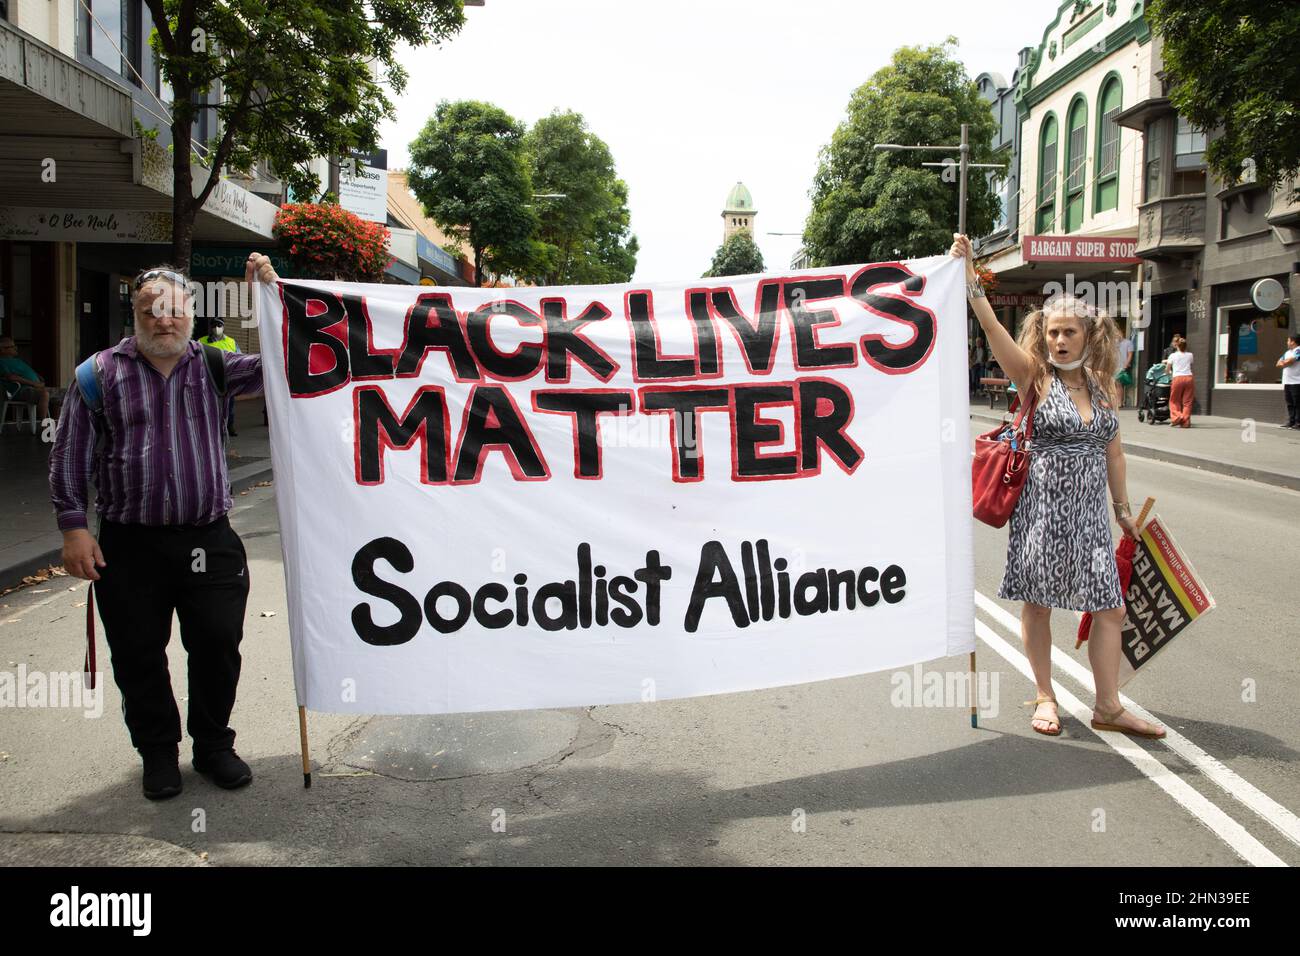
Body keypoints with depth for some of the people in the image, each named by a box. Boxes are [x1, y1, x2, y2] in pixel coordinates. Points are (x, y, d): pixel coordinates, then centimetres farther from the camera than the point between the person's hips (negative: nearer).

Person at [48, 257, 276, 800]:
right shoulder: (100, 372, 3)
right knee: (138, 655, 7)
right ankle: (158, 751, 26)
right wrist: (73, 528, -3)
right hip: (129, 545, 0)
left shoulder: (215, 365, 7)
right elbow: (70, 458, 4)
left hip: (209, 541, 1)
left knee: (218, 645, 4)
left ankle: (212, 745, 24)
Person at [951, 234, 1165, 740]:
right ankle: (1045, 697, 23)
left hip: (1089, 509, 4)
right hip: (1043, 504, -4)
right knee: (1038, 603, 6)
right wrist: (969, 280, -28)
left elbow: (1112, 451, 16)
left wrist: (1123, 507, 20)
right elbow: (994, 329, -19)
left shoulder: (1101, 384, 9)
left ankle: (1108, 707, 17)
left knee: (1111, 607, 4)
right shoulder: (1036, 377, -4)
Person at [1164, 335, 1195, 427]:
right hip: (1189, 378, 2)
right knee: (1187, 402, 3)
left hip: (1177, 378, -2)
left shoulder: (1173, 356, 8)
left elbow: (1167, 369, 12)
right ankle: (1186, 422, -2)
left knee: (1174, 401, 10)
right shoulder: (1189, 355, 15)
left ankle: (1177, 416, -9)